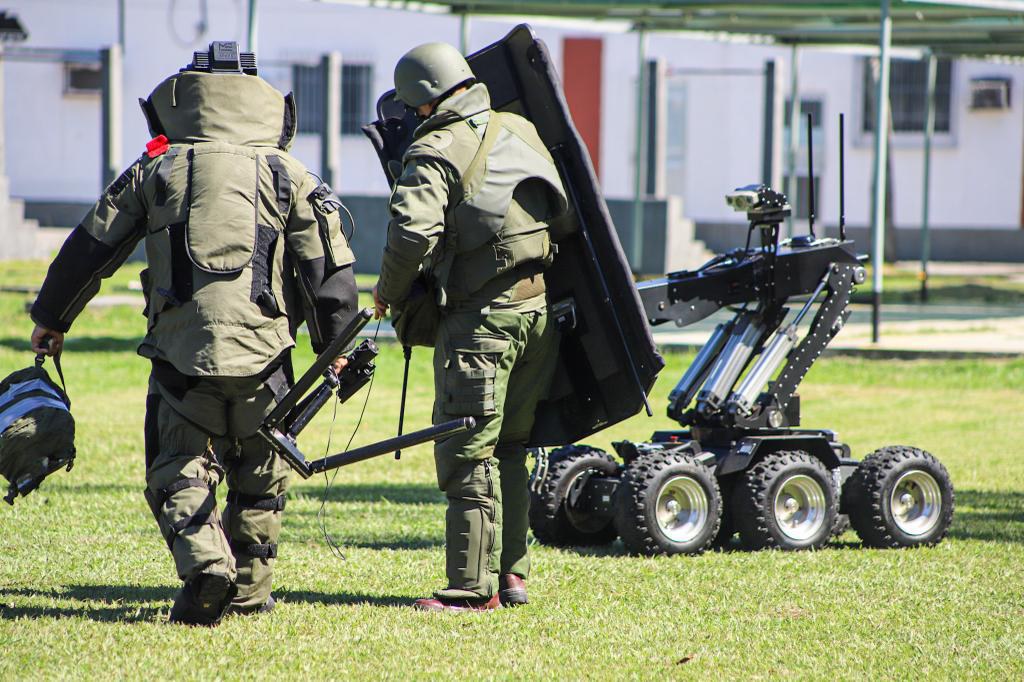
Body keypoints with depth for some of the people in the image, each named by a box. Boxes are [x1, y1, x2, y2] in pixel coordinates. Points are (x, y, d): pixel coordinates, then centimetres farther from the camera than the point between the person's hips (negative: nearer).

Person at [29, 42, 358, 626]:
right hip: (263, 350, 1)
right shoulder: (288, 175, 7)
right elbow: (330, 266, 4)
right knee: (261, 474, 17)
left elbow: (90, 249, 12)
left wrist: (52, 318, 25)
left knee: (180, 471, 6)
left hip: (180, 351, -1)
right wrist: (335, 343, 15)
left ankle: (204, 561, -19)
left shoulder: (156, 170, 8)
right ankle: (250, 591, 21)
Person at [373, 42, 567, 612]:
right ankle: (512, 574, 17)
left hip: (483, 316, -7)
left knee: (469, 452, -4)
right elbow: (560, 208, 20)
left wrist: (390, 292, -4)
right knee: (510, 448, 16)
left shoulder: (436, 150, -8)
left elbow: (413, 229, -19)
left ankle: (474, 586, -7)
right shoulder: (521, 131, 12)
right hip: (543, 308, 7)